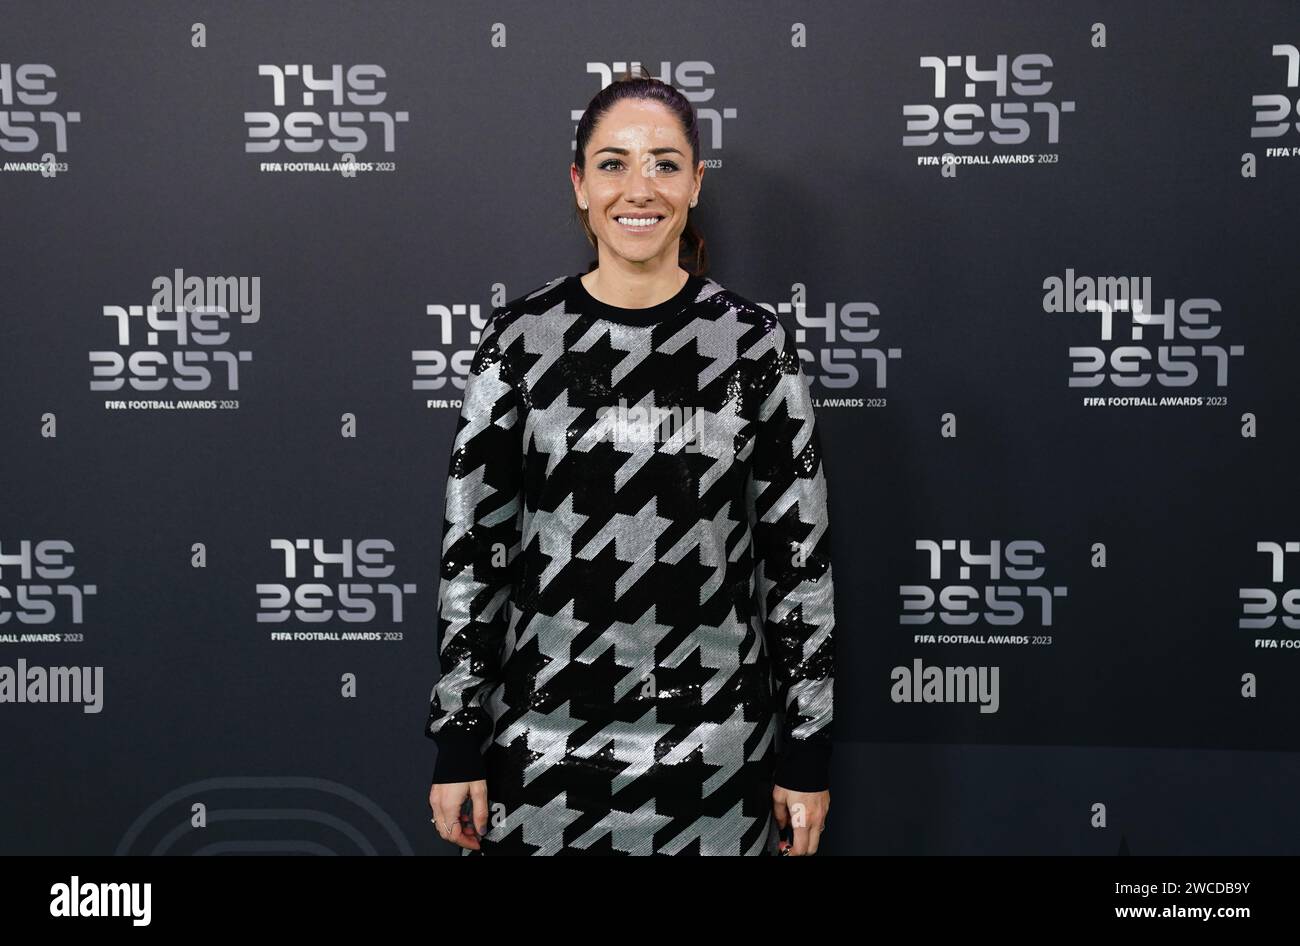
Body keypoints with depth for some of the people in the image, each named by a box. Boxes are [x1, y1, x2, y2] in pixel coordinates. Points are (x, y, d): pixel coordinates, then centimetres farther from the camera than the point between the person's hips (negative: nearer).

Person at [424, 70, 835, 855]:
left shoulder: (753, 342, -3)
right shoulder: (520, 339, -2)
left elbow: (801, 555, -1)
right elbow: (471, 546, 1)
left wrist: (807, 755, -1)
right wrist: (458, 747, 0)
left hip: (713, 751, 0)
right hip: (544, 745, 1)